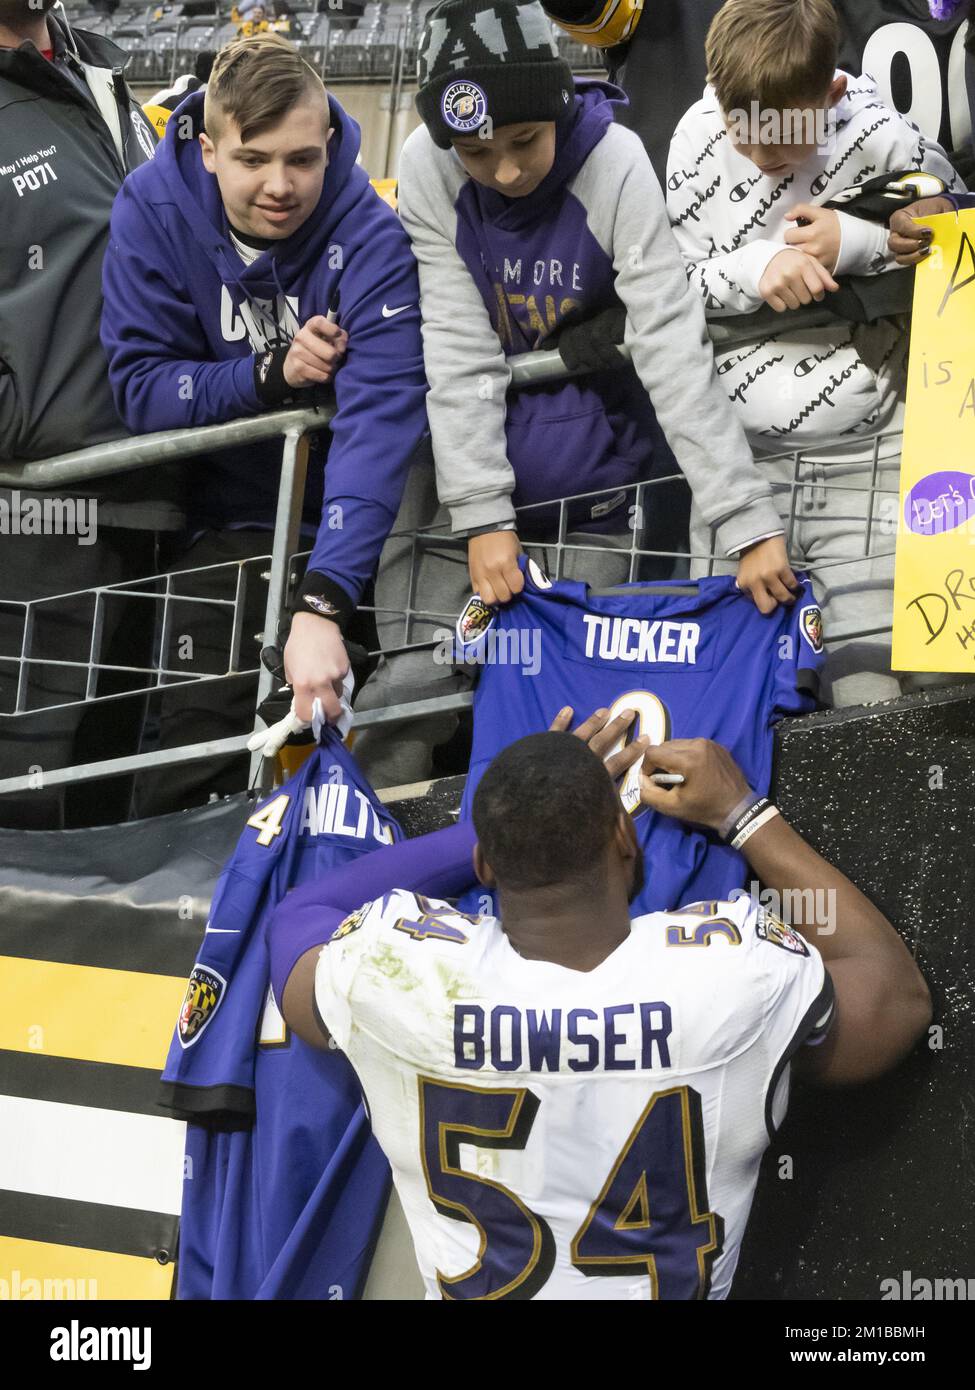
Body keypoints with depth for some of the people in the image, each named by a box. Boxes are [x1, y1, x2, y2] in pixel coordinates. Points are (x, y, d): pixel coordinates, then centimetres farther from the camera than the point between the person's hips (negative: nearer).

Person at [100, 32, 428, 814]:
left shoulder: (370, 234, -24)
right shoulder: (152, 213, -14)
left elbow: (381, 417, -34)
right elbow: (142, 387, -12)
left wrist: (323, 602, -43)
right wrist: (270, 374, -28)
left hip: (347, 513, -1)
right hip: (230, 515, 1)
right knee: (197, 755, -6)